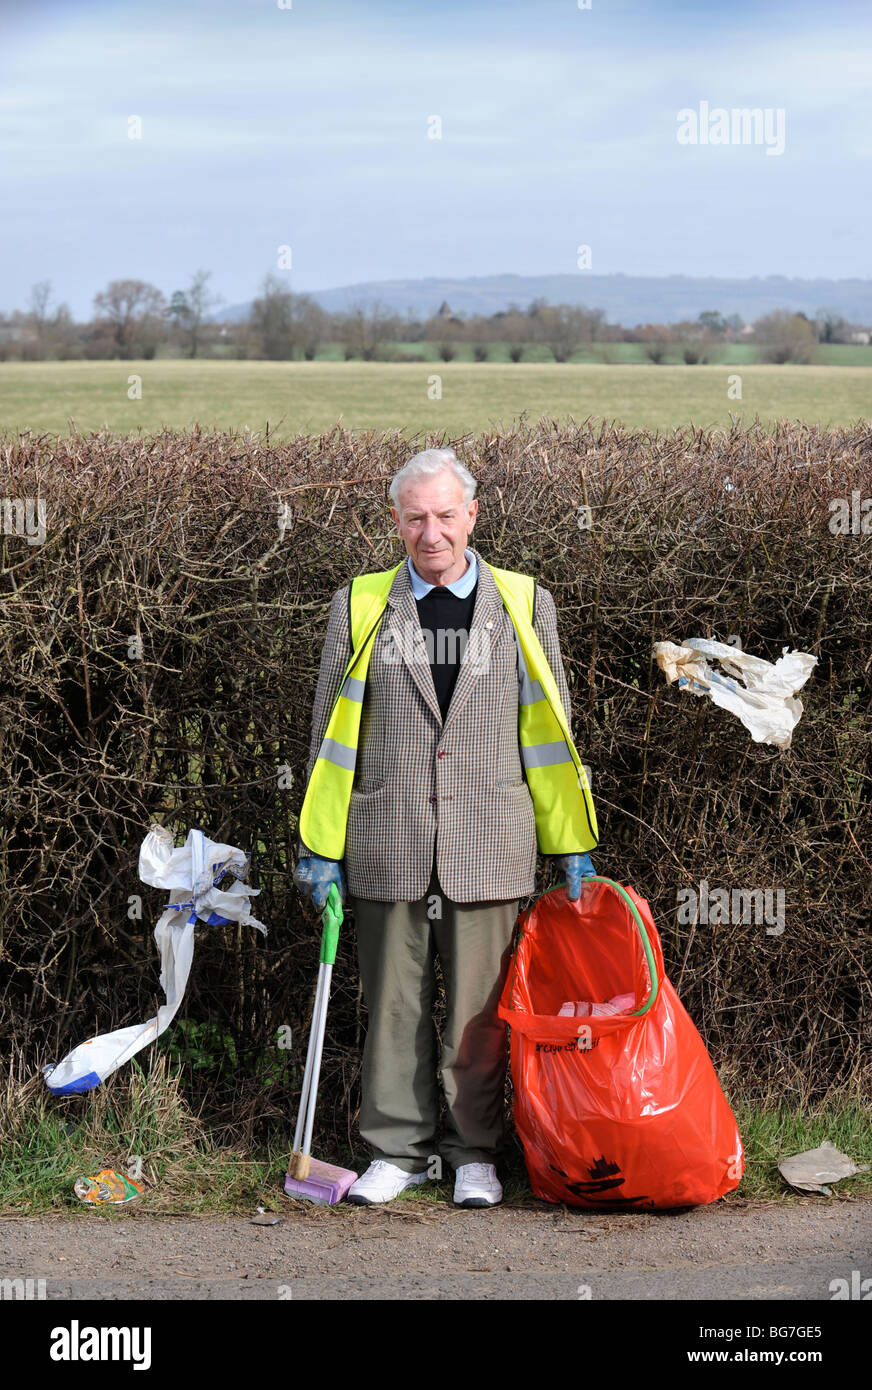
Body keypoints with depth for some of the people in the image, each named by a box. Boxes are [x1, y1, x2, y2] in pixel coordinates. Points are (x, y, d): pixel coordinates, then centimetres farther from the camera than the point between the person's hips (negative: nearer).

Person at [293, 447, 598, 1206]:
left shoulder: (525, 604, 7)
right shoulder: (359, 606, 8)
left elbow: (550, 729, 9)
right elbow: (330, 730, 9)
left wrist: (570, 845, 6)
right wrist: (321, 846, 4)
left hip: (488, 846, -1)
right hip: (387, 846, 1)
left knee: (479, 1010, 3)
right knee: (394, 1004, 7)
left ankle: (475, 1150, 18)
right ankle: (400, 1148, 20)